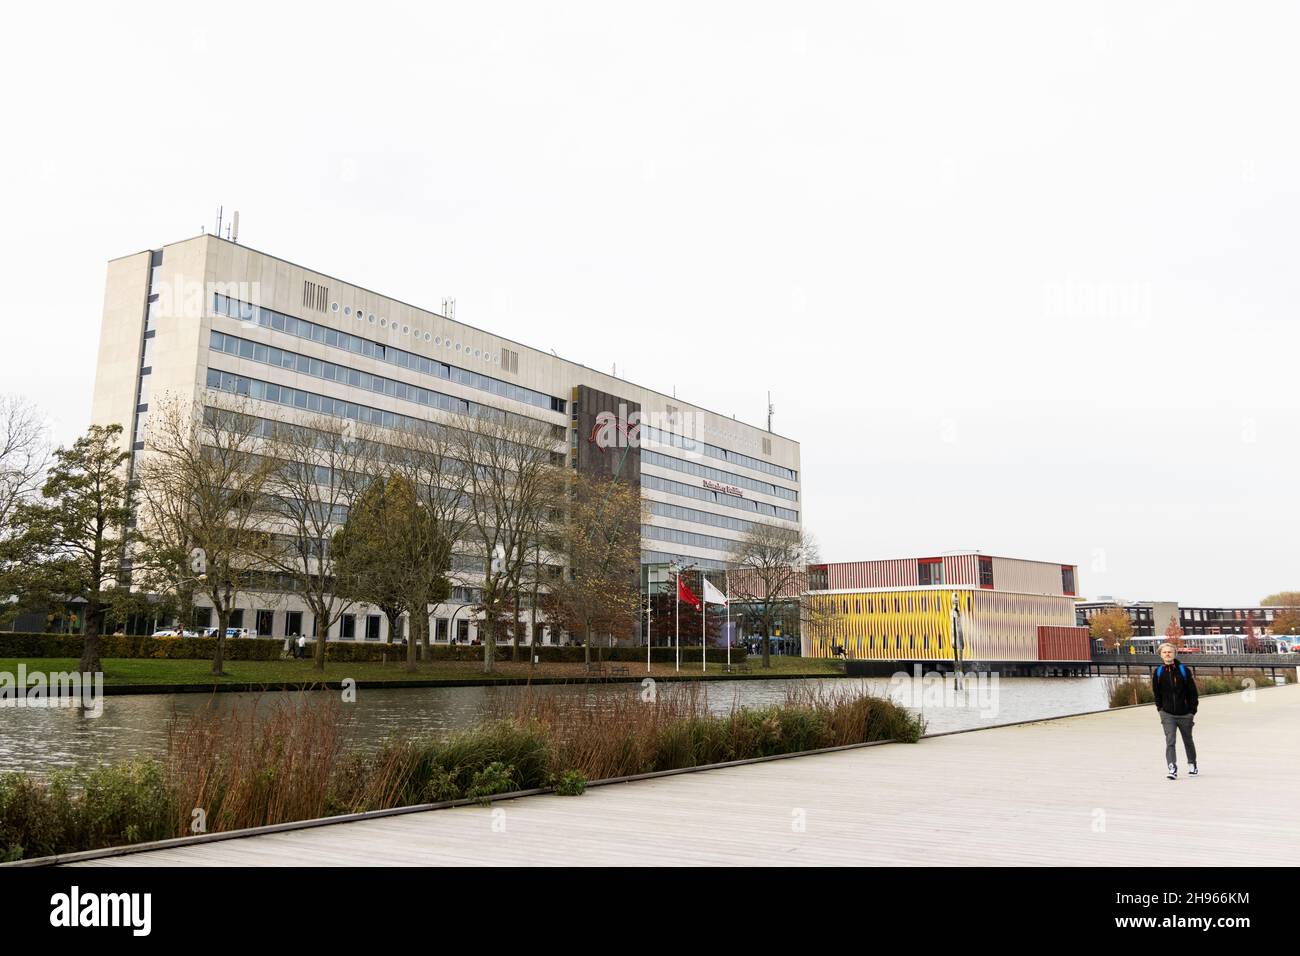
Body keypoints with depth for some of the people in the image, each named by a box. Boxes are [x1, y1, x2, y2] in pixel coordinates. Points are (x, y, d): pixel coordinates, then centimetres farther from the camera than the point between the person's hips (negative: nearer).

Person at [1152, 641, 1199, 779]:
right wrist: (1160, 709, 5)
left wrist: (1193, 711, -5)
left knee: (1188, 741, 17)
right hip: (1167, 714, 0)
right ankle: (1172, 769, -16)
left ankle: (1192, 765, 36)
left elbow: (1192, 692, -2)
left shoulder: (1183, 670, -5)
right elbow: (1156, 693, 10)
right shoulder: (1158, 672, 0)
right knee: (1170, 742, -12)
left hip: (1185, 713, 0)